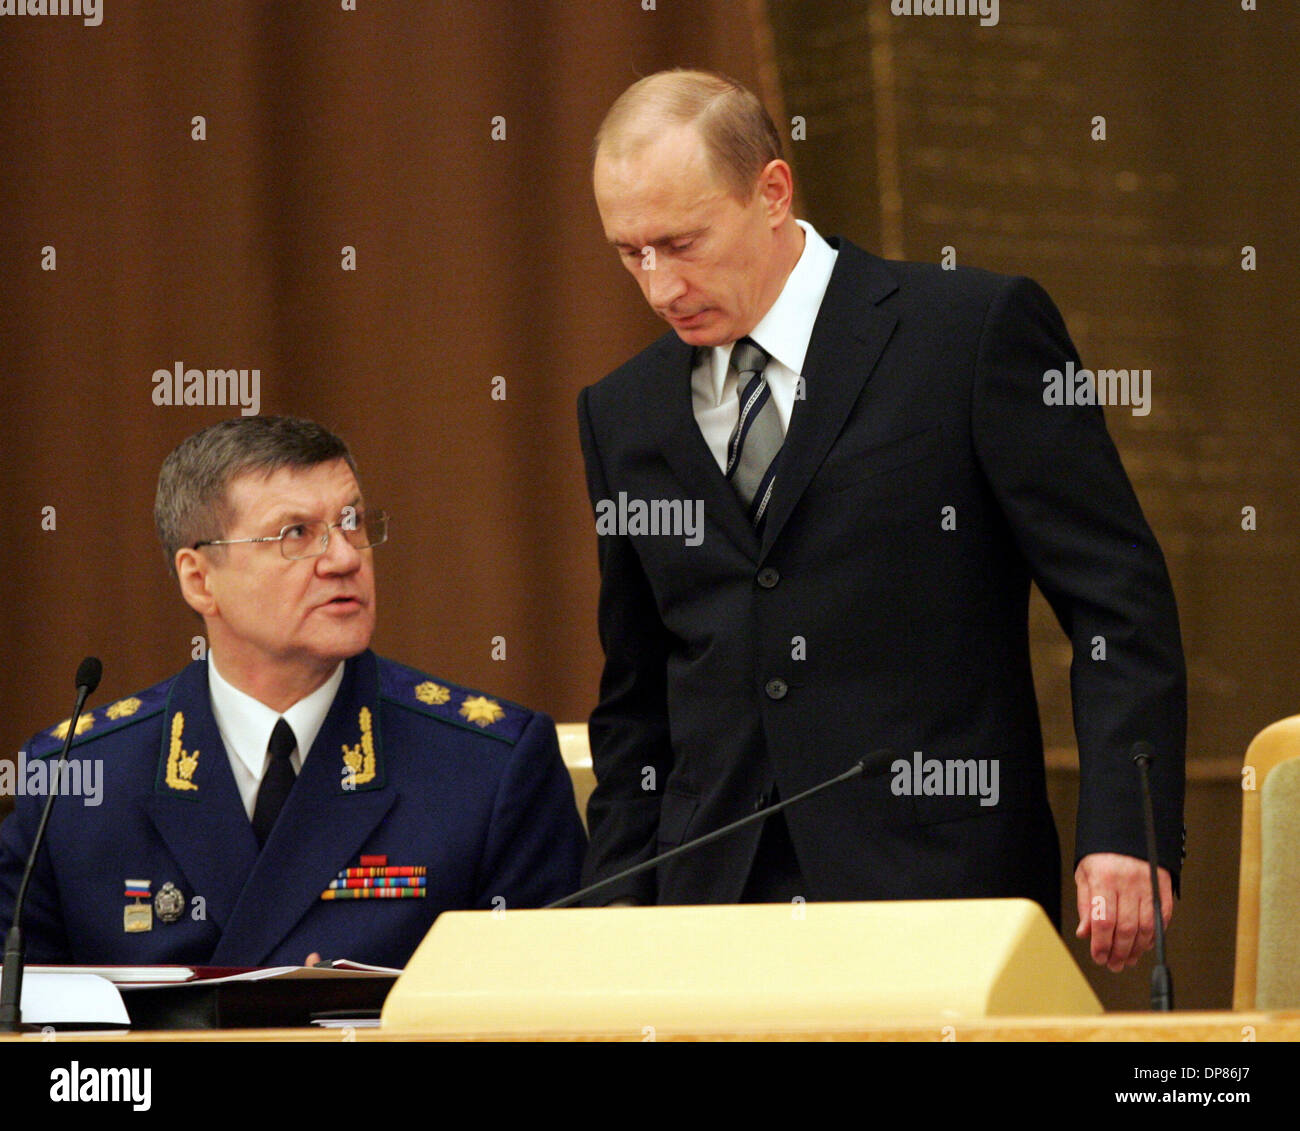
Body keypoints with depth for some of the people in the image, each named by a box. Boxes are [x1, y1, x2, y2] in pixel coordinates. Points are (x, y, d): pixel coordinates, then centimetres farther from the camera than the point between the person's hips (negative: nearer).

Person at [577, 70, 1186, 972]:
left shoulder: (979, 331, -2)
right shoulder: (622, 413, 14)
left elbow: (1122, 600, -4)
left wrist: (1127, 836, -13)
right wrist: (622, 903, 11)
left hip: (943, 896, -4)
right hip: (716, 906, 4)